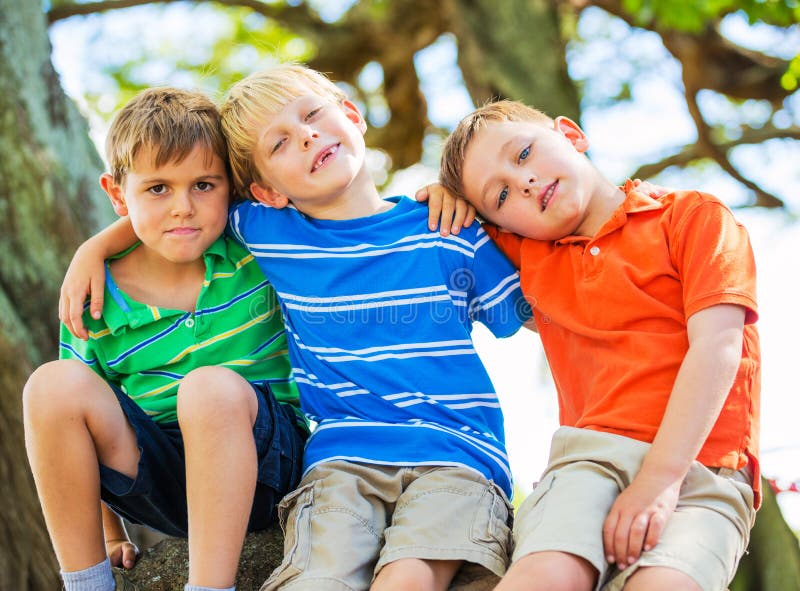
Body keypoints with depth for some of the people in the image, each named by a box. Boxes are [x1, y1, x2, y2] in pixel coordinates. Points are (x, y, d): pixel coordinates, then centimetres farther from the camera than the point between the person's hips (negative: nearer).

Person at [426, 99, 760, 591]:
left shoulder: (696, 217, 9)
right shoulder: (526, 251, 24)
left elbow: (717, 348, -4)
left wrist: (661, 477, -15)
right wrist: (445, 197, 18)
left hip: (700, 462, -2)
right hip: (591, 452, 3)